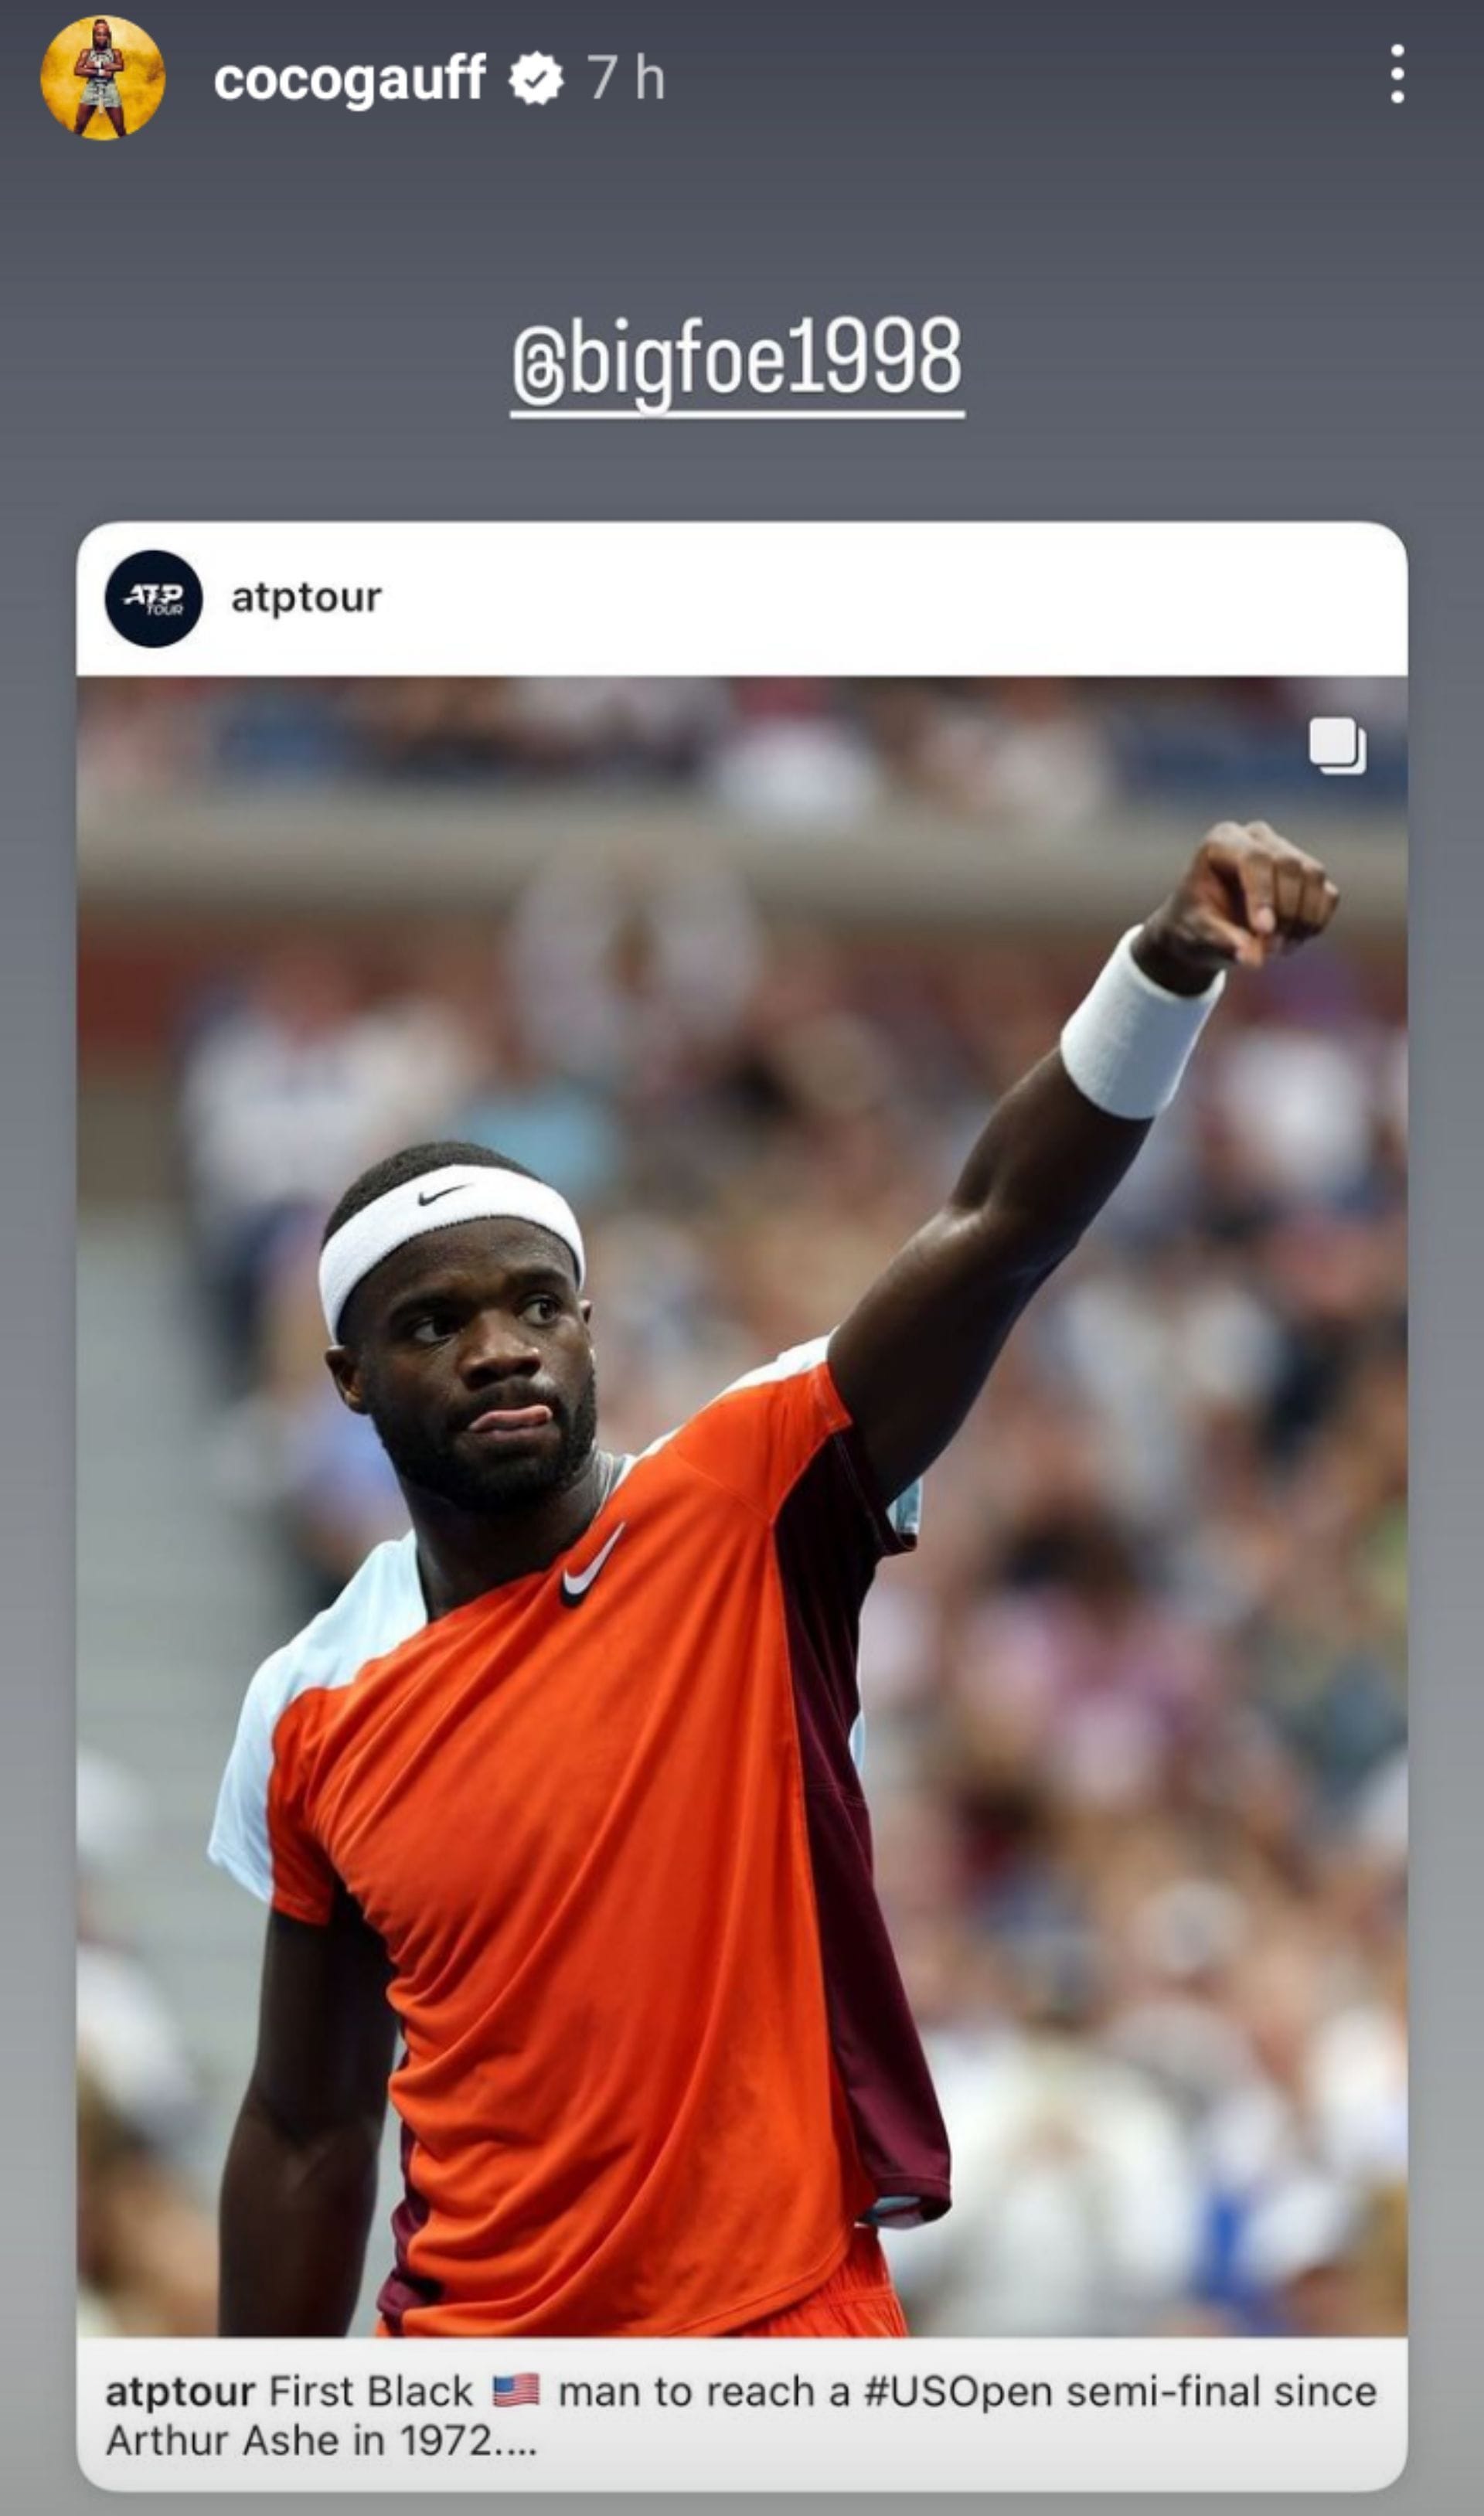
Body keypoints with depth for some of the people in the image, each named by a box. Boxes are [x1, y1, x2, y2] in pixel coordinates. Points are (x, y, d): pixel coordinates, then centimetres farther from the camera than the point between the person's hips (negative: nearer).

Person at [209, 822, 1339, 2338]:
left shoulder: (738, 1517, -6)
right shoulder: (313, 1715, 3)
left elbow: (997, 1225, -18)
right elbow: (310, 2129, 11)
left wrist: (1170, 967, -33)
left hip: (788, 2317, -2)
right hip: (469, 2335, 3)